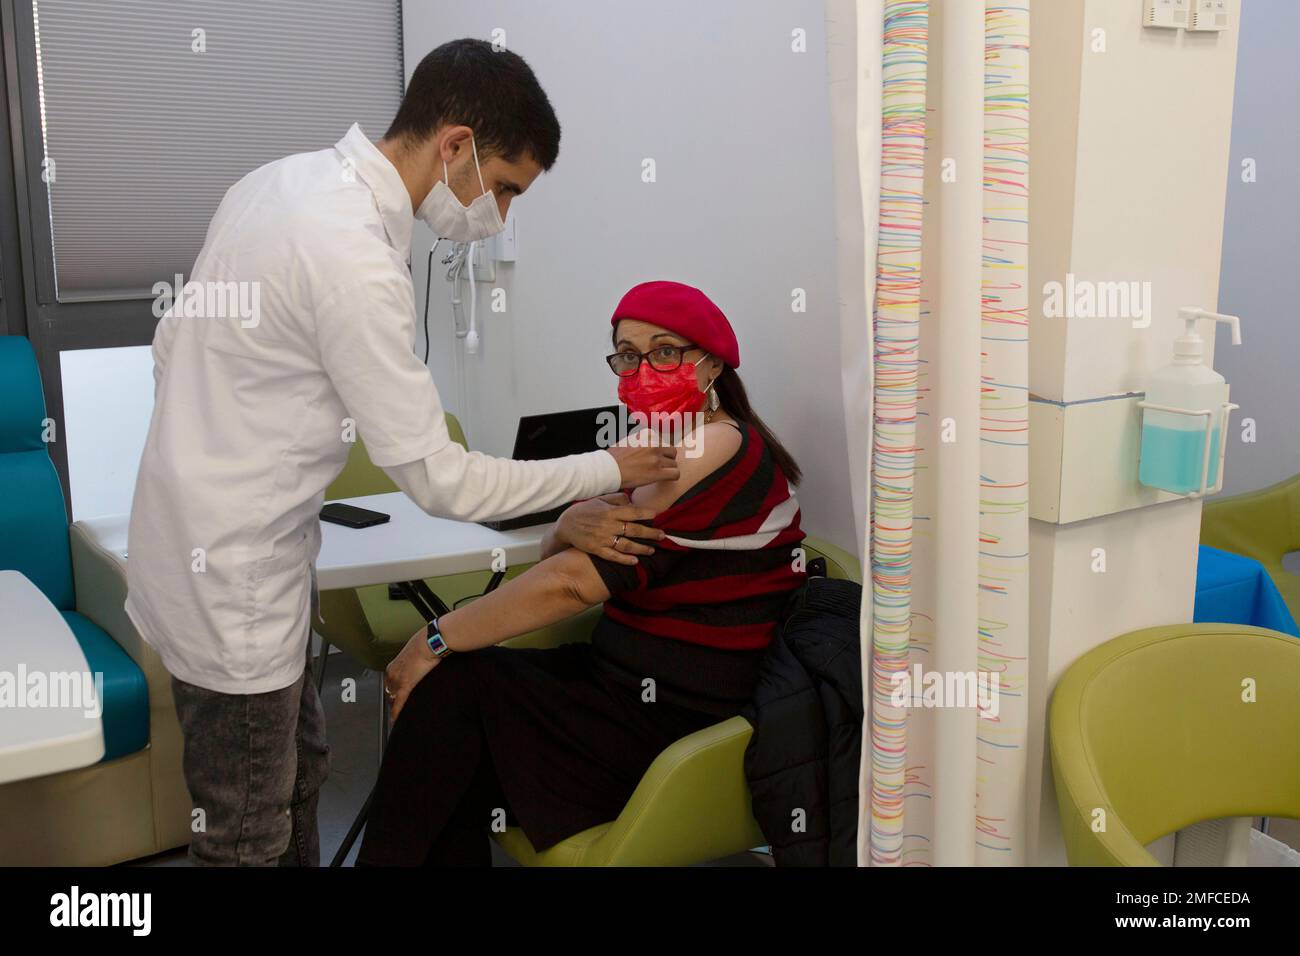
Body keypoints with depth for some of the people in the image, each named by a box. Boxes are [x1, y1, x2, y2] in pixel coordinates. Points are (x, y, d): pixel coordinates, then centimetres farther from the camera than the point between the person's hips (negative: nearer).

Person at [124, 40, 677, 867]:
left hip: (192, 541, 10)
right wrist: (607, 471, -12)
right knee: (250, 838, 7)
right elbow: (438, 480, -22)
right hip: (233, 588, -10)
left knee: (298, 773, 23)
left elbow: (173, 340, 12)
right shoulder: (356, 259, -27)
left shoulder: (285, 179, 2)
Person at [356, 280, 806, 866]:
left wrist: (436, 641, -17)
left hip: (682, 718, -9)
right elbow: (556, 555, 8)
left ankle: (385, 857, 7)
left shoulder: (716, 449, -20)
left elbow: (578, 580, -24)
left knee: (454, 681, -10)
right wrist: (571, 526, -17)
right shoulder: (656, 446, 11)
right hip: (633, 676, 9)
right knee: (452, 674, -4)